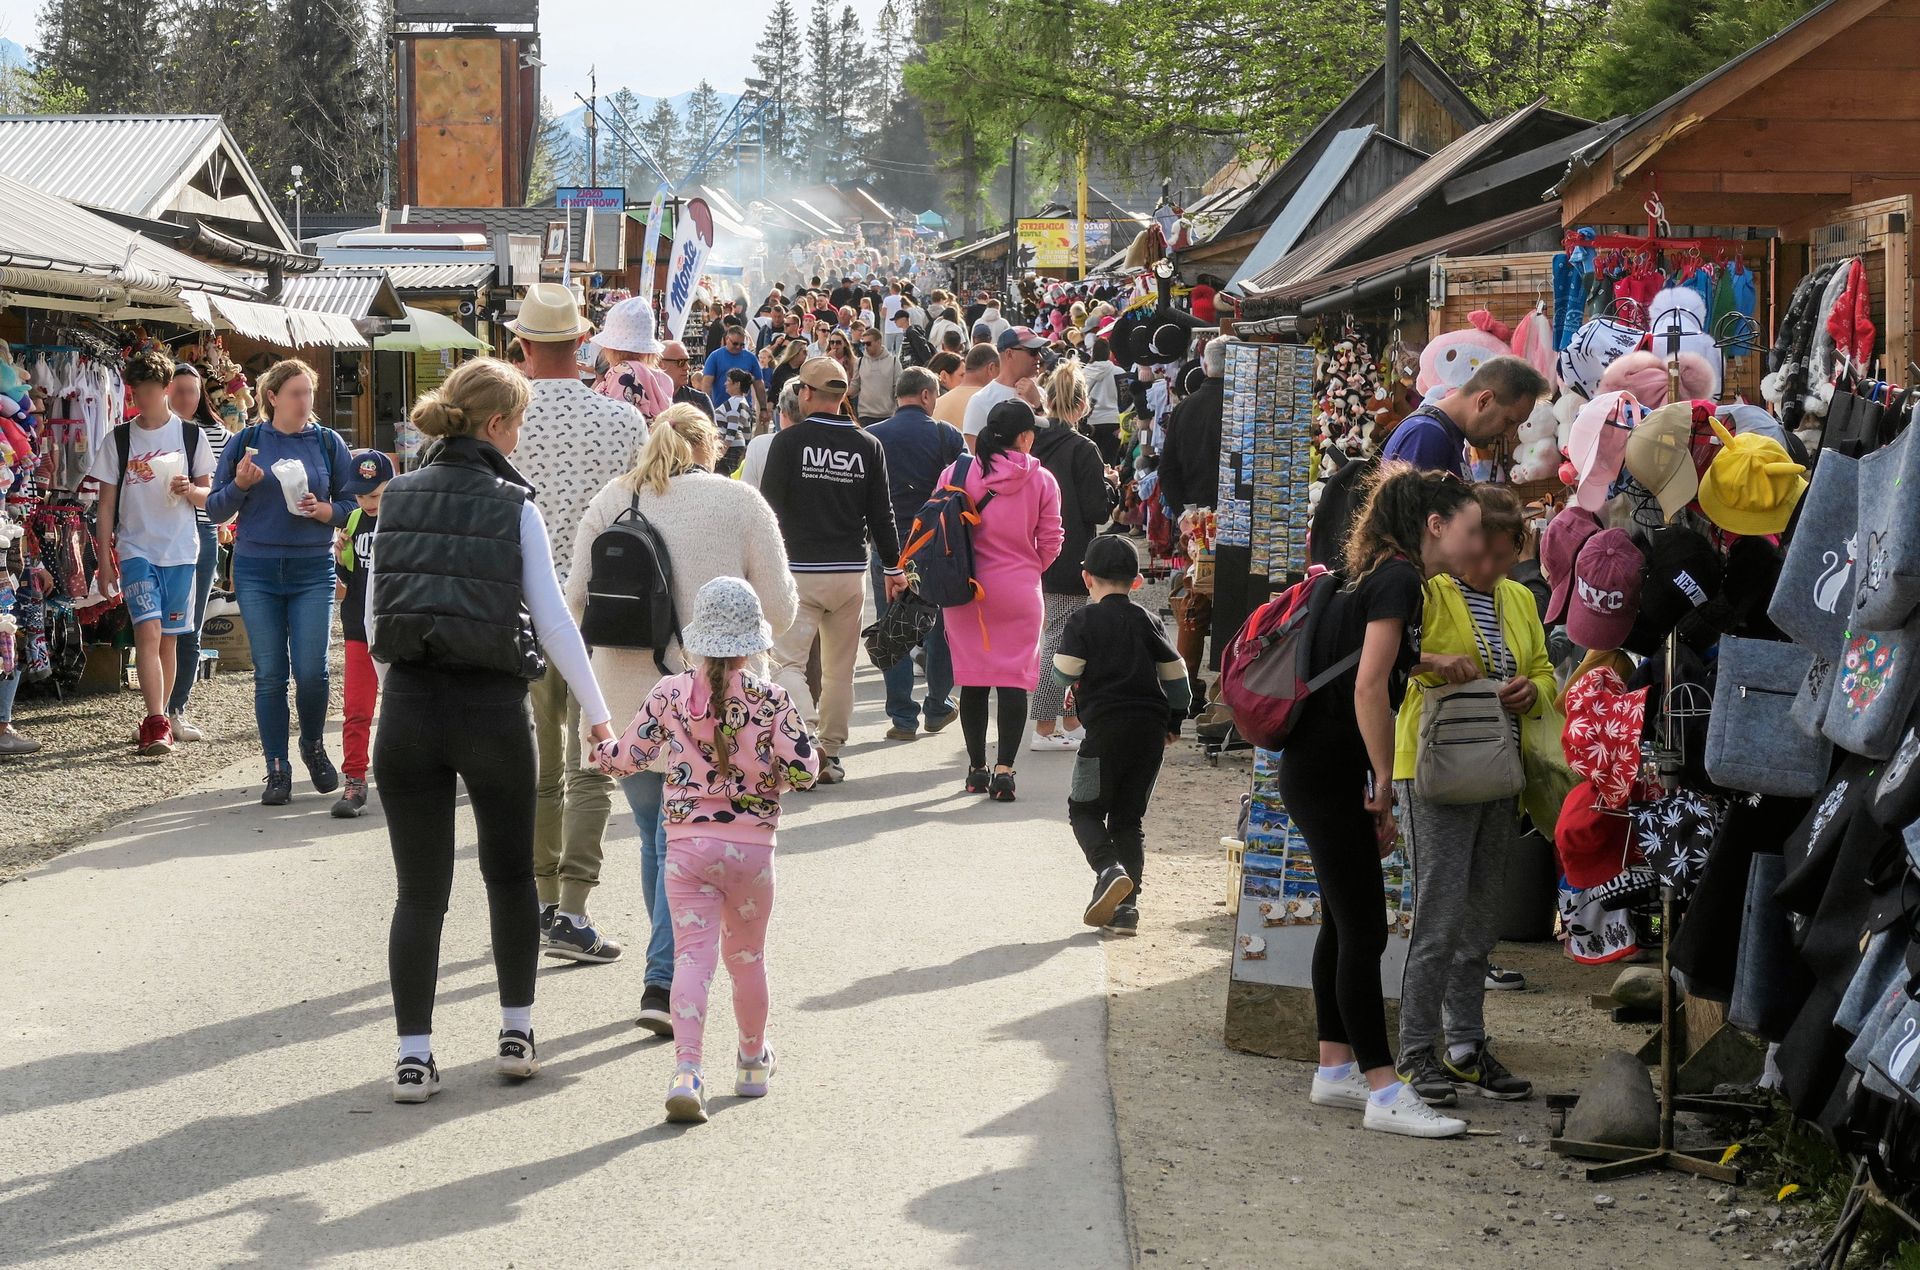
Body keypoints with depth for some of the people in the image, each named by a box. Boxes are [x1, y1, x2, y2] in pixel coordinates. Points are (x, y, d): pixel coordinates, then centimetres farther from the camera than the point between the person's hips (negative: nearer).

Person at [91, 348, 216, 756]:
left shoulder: (190, 435, 4)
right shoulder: (120, 439, 4)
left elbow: (209, 496, 10)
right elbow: (106, 505, 5)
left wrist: (190, 490, -14)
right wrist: (105, 562, 0)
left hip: (180, 552, 1)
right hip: (136, 550, -1)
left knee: (168, 640, 6)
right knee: (148, 631, -16)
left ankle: (156, 722, 18)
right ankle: (158, 725, -21)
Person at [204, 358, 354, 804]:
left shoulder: (327, 443, 5)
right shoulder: (246, 442, 5)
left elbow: (352, 505, 7)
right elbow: (215, 509, 7)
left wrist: (325, 510, -13)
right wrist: (240, 484, -11)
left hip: (313, 570, 0)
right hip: (257, 570, 0)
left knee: (311, 671, -6)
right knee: (269, 674, 1)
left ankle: (314, 746, 21)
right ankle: (276, 770, 9)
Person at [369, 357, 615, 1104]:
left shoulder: (397, 500, 5)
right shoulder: (513, 505, -4)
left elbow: (374, 616, 8)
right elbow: (553, 621, -5)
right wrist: (597, 713, 1)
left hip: (407, 706, 2)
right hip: (493, 706, -2)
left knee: (419, 891, 5)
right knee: (510, 874, 17)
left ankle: (414, 1055, 1)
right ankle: (516, 1033, 22)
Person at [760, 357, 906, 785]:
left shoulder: (789, 441, -7)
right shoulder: (868, 446, 3)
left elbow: (769, 505, -6)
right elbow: (881, 513, 7)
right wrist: (893, 568, 16)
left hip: (799, 569, -4)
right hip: (850, 570, 4)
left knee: (787, 660, -4)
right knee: (839, 669, 12)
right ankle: (831, 751, 15)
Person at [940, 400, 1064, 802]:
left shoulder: (957, 473, -4)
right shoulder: (1041, 480, -5)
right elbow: (1051, 541, 0)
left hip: (966, 589, 1)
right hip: (1019, 592, -1)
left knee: (973, 679, 10)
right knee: (1014, 679, 2)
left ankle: (977, 768, 16)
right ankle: (1004, 769, -7)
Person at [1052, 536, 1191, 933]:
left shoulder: (1083, 620, -1)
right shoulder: (1148, 621, 11)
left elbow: (1063, 675, -8)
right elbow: (1175, 672, 12)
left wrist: (1056, 668, 15)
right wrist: (1174, 719, 24)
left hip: (1107, 727, -4)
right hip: (1151, 730, 4)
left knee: (1085, 810, 7)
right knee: (1128, 817, 11)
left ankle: (1108, 870, -19)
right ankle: (1128, 904, 2)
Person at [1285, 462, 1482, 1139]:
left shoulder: (1386, 577, 14)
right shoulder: (1399, 579, -15)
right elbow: (1369, 686, -23)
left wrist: (1377, 794, 16)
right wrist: (1385, 782, -13)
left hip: (1323, 772, 10)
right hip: (1329, 773, -10)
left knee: (1344, 923, 15)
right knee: (1363, 931, -8)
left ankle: (1336, 1071, 22)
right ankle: (1385, 1094, -5)